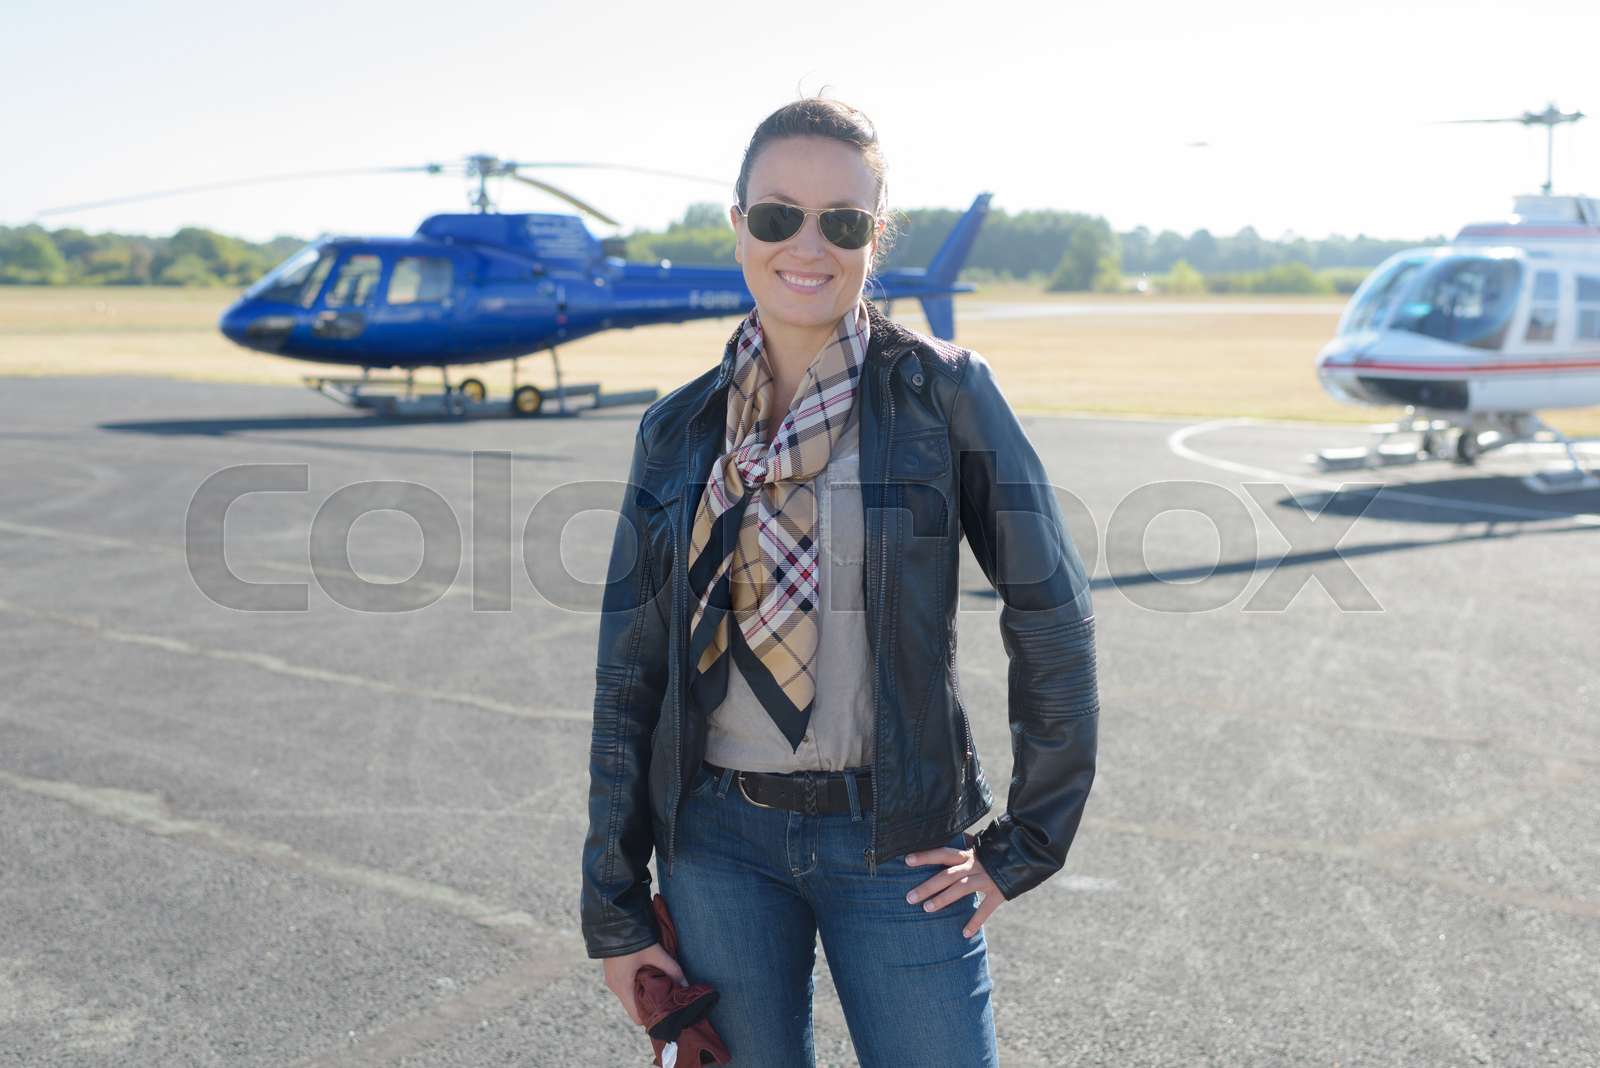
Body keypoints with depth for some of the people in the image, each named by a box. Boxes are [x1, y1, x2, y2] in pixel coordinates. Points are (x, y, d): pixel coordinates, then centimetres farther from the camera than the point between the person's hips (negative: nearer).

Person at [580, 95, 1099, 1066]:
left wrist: (1028, 844, -4)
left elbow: (1053, 618, -5)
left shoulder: (945, 392, -7)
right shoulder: (679, 430, 2)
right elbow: (629, 675, 4)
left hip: (898, 844, -2)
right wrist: (615, 907, 4)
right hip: (718, 840, 3)